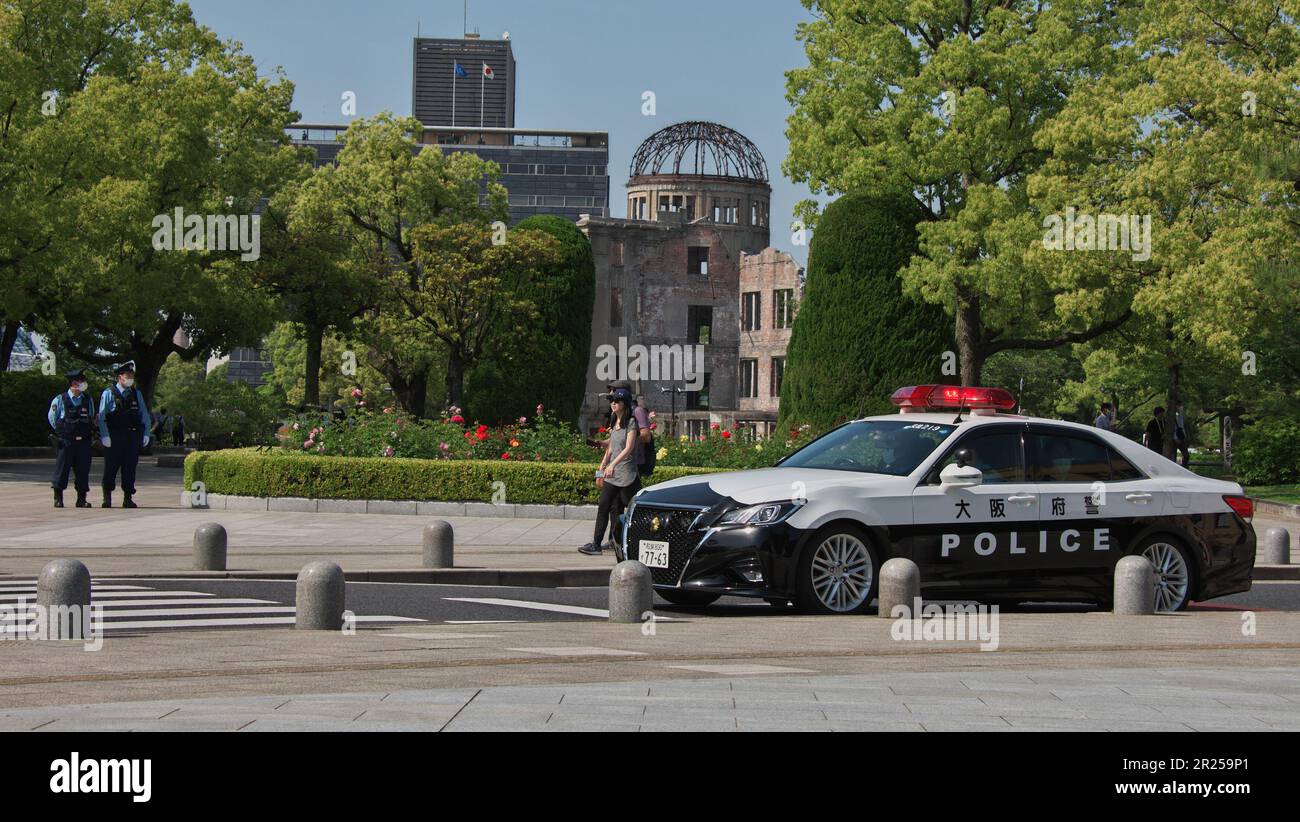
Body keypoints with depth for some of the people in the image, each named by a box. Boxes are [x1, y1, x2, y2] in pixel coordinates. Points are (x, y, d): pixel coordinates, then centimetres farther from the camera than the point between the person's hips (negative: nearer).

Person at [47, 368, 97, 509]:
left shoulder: (88, 400, 9)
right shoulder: (60, 400, -3)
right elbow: (52, 418, 8)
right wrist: (62, 432, 11)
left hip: (84, 441, 4)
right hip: (66, 442, -4)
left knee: (83, 470, 4)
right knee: (62, 469, -2)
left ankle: (81, 499, 11)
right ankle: (58, 498, 6)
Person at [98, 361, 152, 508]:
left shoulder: (137, 394, 13)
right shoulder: (108, 393, 1)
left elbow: (145, 415, 14)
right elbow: (101, 416, -3)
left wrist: (146, 434, 4)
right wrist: (105, 436, -12)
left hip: (133, 436, 4)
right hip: (114, 438, -4)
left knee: (130, 468, 4)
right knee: (111, 467, -1)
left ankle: (128, 498, 9)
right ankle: (107, 498, 9)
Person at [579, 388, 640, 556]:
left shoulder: (631, 422, -9)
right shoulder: (614, 424, 15)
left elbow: (628, 448, -18)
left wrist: (613, 464, -27)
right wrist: (601, 469, 17)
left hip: (627, 474, -7)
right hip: (612, 474, 7)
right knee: (603, 507, 0)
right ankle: (596, 544, -1)